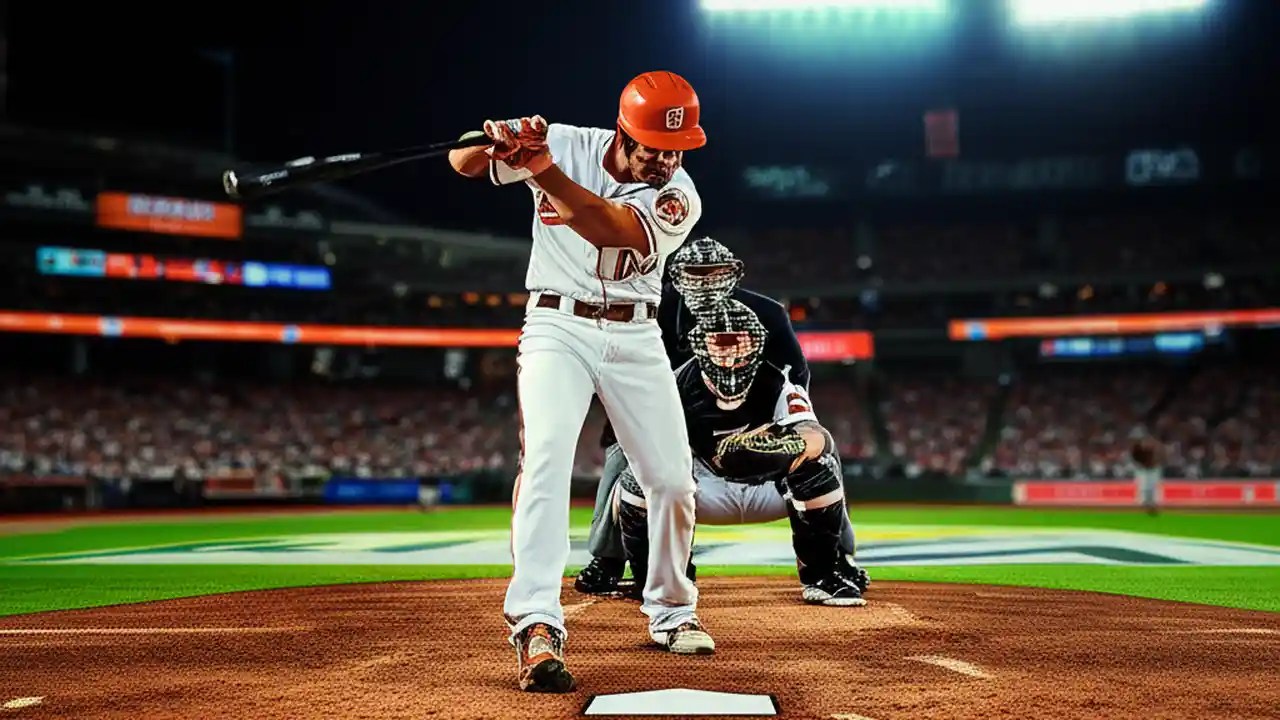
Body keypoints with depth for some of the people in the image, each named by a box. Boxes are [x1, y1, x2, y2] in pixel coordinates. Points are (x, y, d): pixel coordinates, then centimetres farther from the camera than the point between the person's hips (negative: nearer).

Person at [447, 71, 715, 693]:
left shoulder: (678, 196, -9)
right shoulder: (565, 144, -6)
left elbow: (611, 229, -28)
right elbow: (463, 162, -8)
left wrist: (543, 170, -39)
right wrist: (497, 140, -31)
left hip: (635, 337, 2)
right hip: (556, 327, -2)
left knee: (672, 478, 3)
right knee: (546, 457, -23)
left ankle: (671, 613, 25)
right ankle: (536, 626, -28)